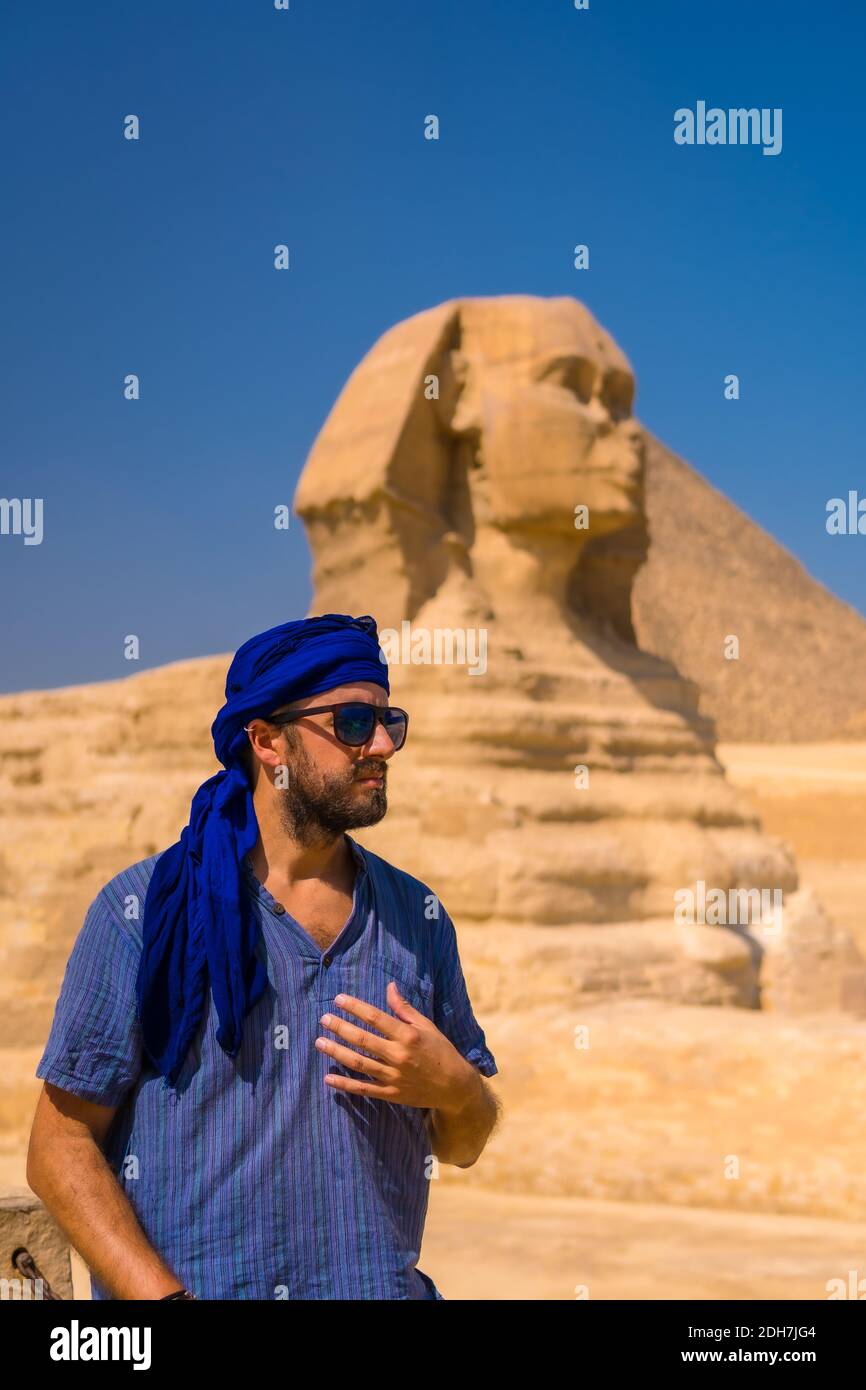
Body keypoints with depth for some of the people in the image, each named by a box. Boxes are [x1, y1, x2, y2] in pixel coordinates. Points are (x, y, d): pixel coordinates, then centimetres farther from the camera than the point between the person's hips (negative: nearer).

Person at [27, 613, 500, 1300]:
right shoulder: (146, 908, -1)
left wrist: (455, 1088, -5)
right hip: (196, 1279, -3)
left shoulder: (417, 917, 10)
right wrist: (165, 1294, -13)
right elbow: (60, 1146, -3)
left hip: (383, 1283, 3)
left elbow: (464, 1147, 16)